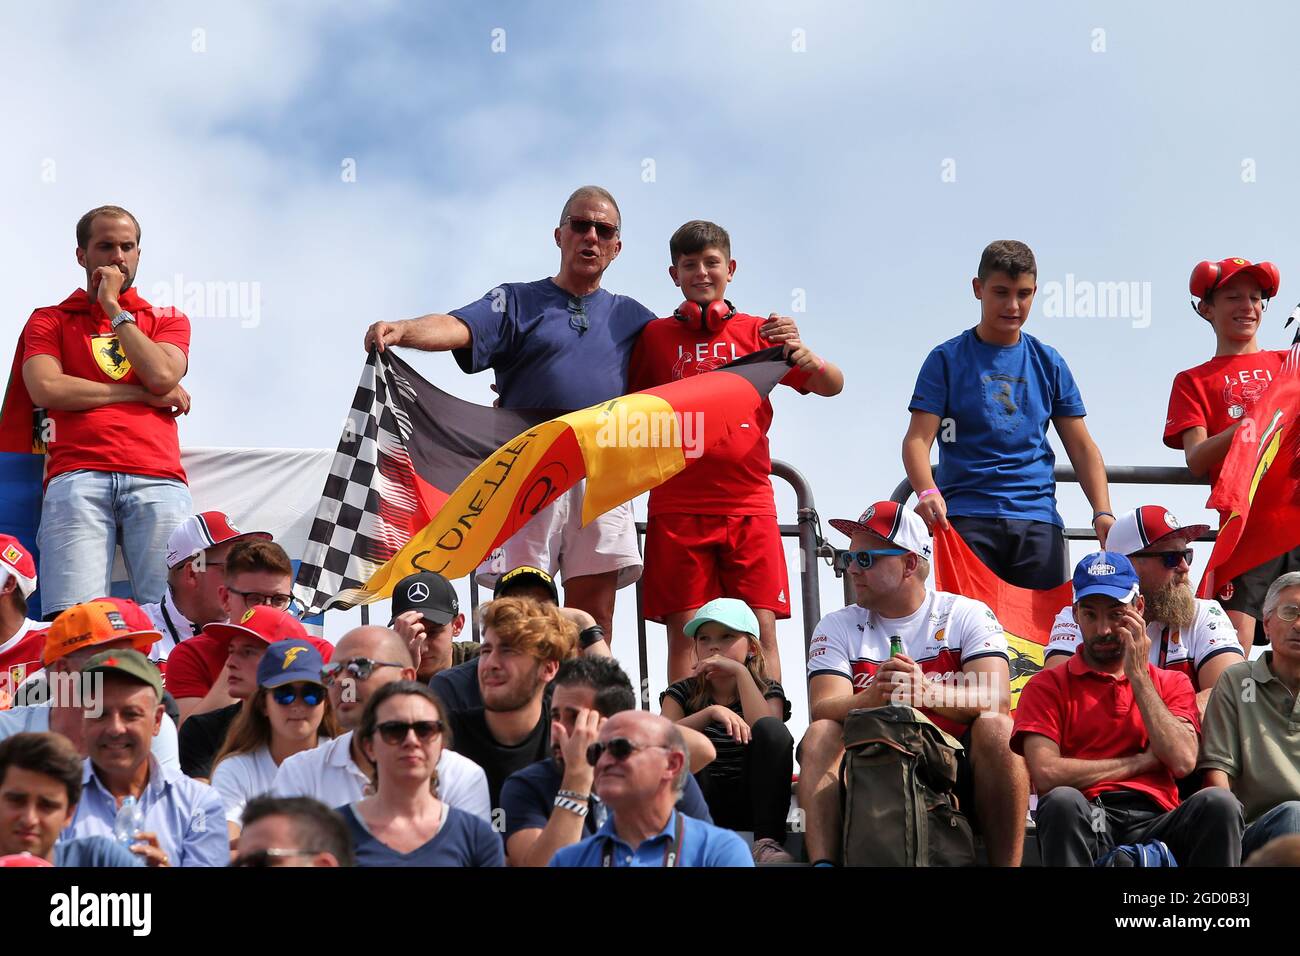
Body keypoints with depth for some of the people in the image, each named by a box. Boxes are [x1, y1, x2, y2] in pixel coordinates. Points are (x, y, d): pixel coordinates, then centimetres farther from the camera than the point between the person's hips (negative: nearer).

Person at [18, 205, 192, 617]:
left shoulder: (168, 320, 26)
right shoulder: (49, 320, 23)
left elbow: (162, 375, 3)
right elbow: (46, 389, 2)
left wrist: (113, 308, 10)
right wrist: (144, 394, 4)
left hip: (157, 478, 1)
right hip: (78, 475, -1)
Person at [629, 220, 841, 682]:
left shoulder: (756, 332, 10)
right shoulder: (655, 336, 11)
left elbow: (833, 386, 4)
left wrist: (810, 360, -17)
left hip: (748, 503, 0)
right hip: (677, 505, 0)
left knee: (760, 628, -5)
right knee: (684, 631, -1)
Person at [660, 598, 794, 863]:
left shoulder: (768, 691, 7)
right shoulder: (683, 692, 9)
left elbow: (769, 736, -16)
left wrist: (740, 672, -17)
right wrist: (711, 712, -28)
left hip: (750, 802, 0)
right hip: (700, 803, 0)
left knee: (772, 729, -25)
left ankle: (767, 842, -32)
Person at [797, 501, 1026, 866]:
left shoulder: (968, 616, 3)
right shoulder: (838, 627, 9)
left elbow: (995, 700, -15)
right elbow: (823, 709, -9)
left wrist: (927, 691, -35)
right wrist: (872, 697, -32)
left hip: (955, 765, -1)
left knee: (995, 727, -28)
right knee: (820, 733, -23)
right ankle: (821, 862, -36)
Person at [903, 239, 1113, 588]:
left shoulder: (1048, 363, 15)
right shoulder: (948, 359, 6)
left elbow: (1081, 446, 14)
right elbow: (918, 439, -3)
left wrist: (1102, 512, -1)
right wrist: (927, 492, -24)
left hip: (1038, 518, 3)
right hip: (966, 517, -3)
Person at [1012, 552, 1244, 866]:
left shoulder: (1173, 684, 21)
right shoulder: (1047, 686, 13)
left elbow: (1183, 761, 1)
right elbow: (1046, 775, -5)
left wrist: (1138, 675, 5)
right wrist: (1141, 762, 4)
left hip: (1153, 822, 2)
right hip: (1083, 827, -2)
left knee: (1218, 802, -29)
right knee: (1062, 800, -36)